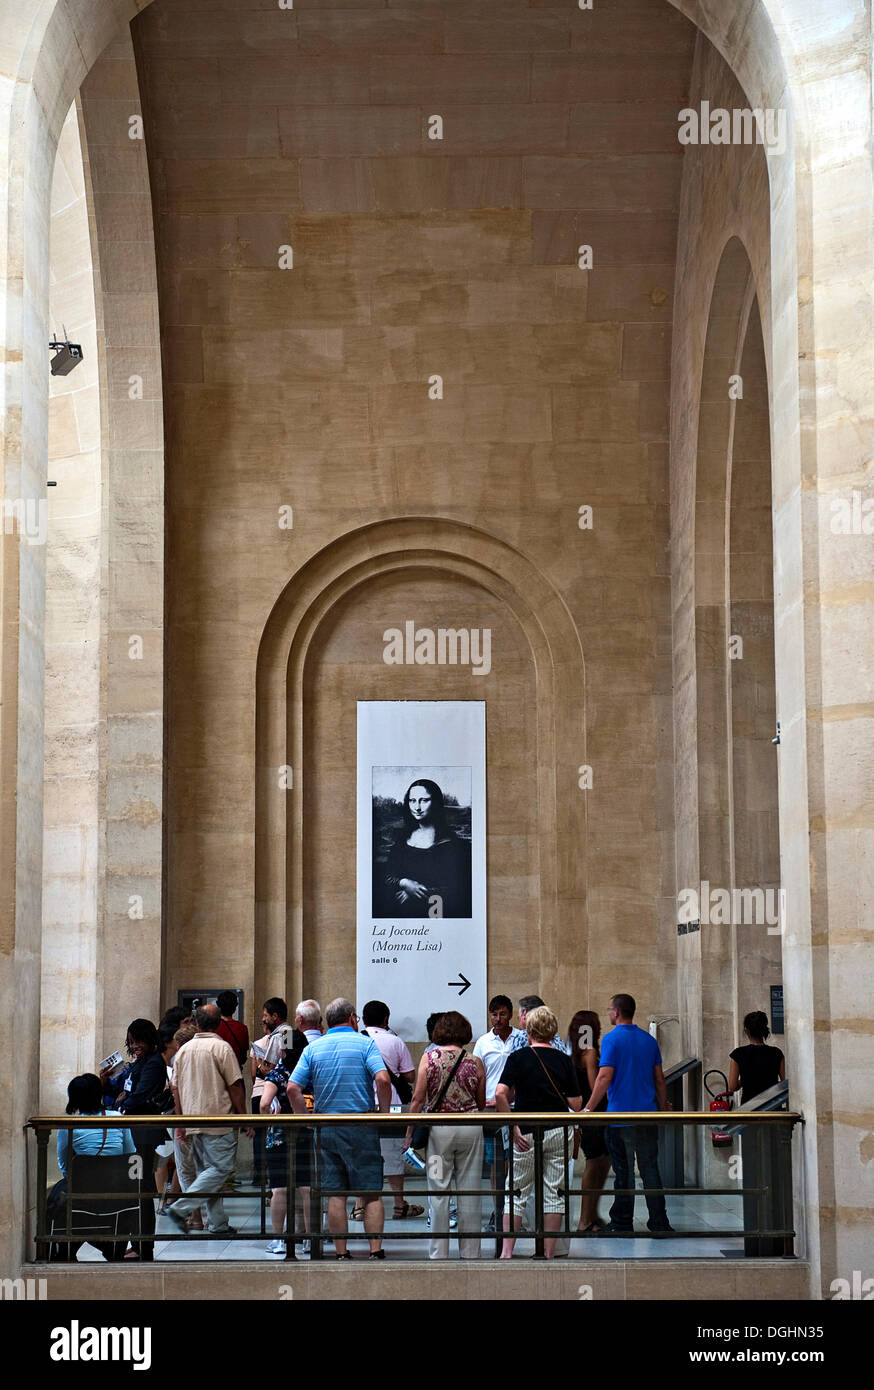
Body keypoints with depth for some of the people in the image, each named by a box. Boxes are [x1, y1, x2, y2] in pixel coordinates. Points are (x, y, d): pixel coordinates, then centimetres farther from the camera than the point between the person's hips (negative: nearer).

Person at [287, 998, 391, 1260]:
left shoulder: (313, 1048, 8)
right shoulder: (365, 1044, -1)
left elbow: (293, 1088, -1)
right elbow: (382, 1079, -15)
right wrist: (384, 1112, -3)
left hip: (325, 1128, 3)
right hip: (361, 1127, -3)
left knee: (335, 1194, 6)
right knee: (372, 1193, 3)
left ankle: (341, 1253, 7)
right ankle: (376, 1251, -1)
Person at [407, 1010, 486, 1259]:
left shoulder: (429, 1058, -2)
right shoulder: (475, 1062, 2)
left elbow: (418, 1099, -4)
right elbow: (482, 1103, 9)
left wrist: (409, 1132, 3)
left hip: (439, 1128, -1)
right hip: (471, 1127, 1)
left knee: (439, 1193, 4)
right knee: (469, 1193, 6)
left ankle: (439, 1254, 5)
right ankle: (470, 1253, 11)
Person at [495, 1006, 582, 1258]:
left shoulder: (518, 1057, -4)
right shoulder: (563, 1060, 2)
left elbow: (501, 1093, -17)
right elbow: (576, 1104, 0)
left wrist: (514, 1128, -12)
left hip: (527, 1134, -2)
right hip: (558, 1132, 2)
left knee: (517, 1193, 7)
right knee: (554, 1193, 8)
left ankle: (507, 1251, 2)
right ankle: (549, 1253, 8)